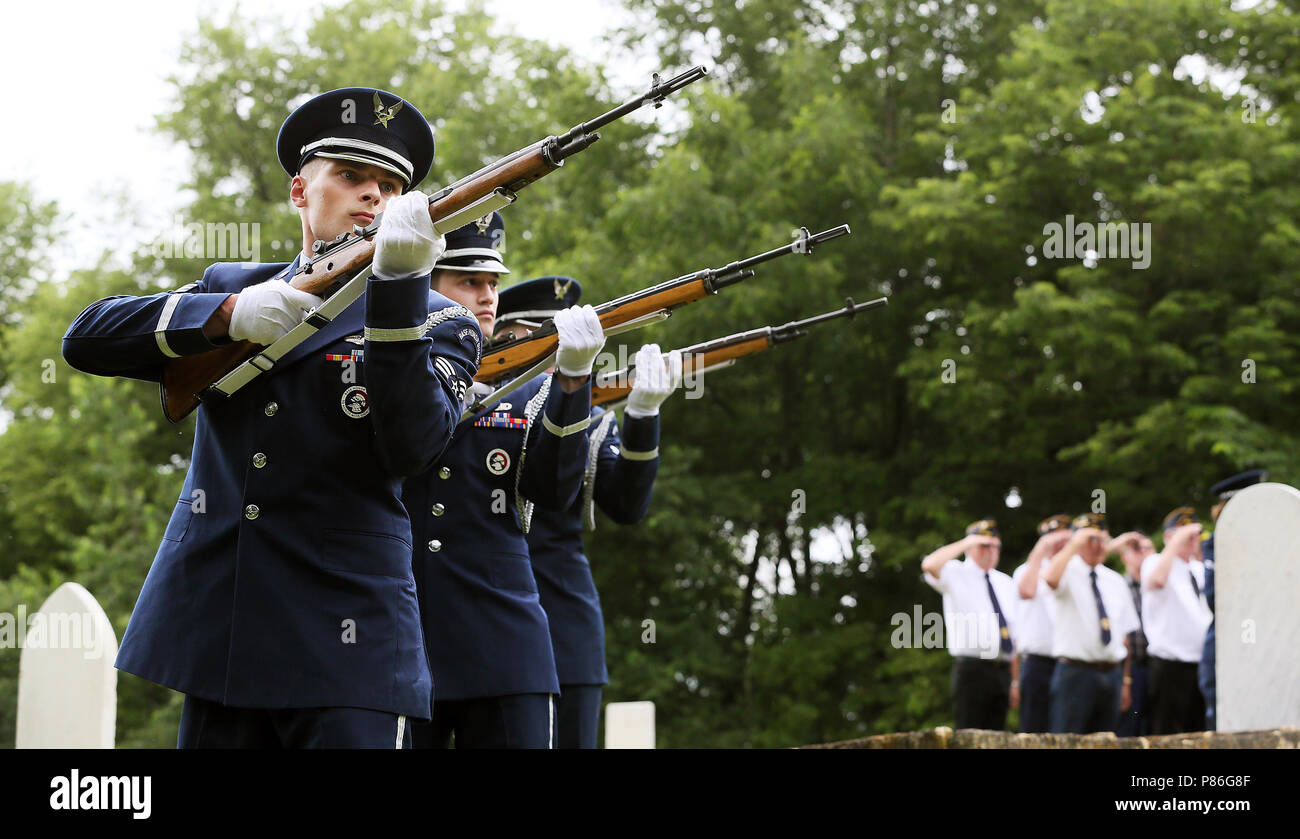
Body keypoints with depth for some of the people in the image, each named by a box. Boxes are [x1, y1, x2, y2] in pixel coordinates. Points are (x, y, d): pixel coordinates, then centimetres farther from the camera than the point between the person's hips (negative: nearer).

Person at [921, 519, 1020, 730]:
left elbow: (1014, 634, 19)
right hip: (971, 670, -6)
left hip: (1002, 671, 6)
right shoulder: (956, 574, 2)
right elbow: (929, 565, -23)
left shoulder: (1005, 583, 19)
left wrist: (1015, 681, 14)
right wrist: (966, 543, -15)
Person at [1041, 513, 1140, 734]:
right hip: (1076, 672, -6)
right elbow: (1049, 579, -30)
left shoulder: (1114, 581, 15)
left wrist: (1125, 681, 15)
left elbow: (1124, 636, 18)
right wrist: (1074, 545, -23)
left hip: (1112, 674, 6)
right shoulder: (1069, 573, -2)